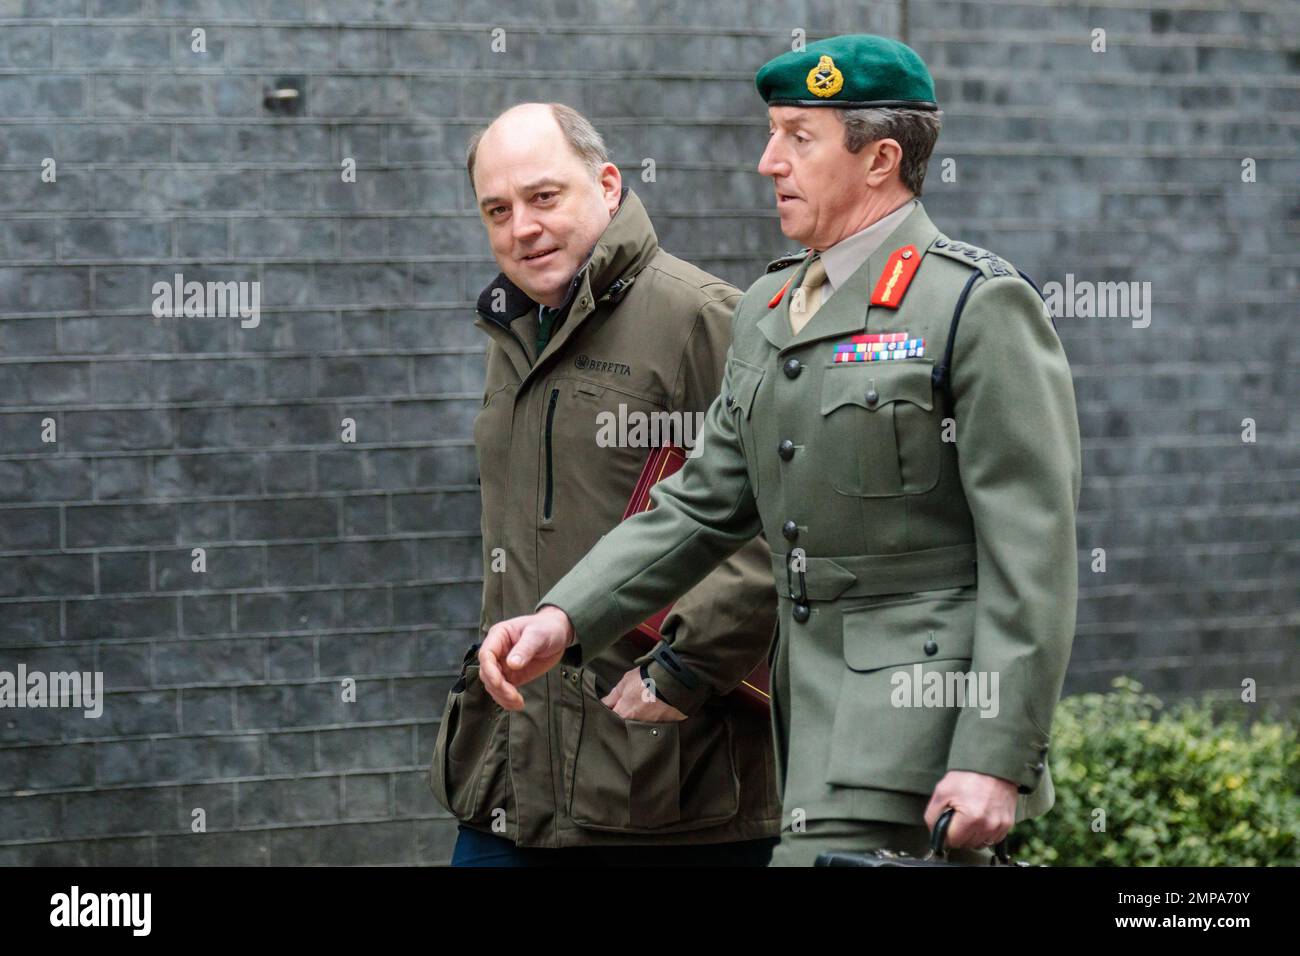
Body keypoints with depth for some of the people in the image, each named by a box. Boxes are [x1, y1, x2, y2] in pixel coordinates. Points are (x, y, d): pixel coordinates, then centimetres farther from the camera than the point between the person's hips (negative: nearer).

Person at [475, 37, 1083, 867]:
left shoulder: (982, 305, -10)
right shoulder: (769, 310, 15)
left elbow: (1031, 553, -14)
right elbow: (704, 504, 14)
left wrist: (999, 759, -20)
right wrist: (563, 620, 0)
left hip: (924, 695, -8)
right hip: (815, 692, 8)